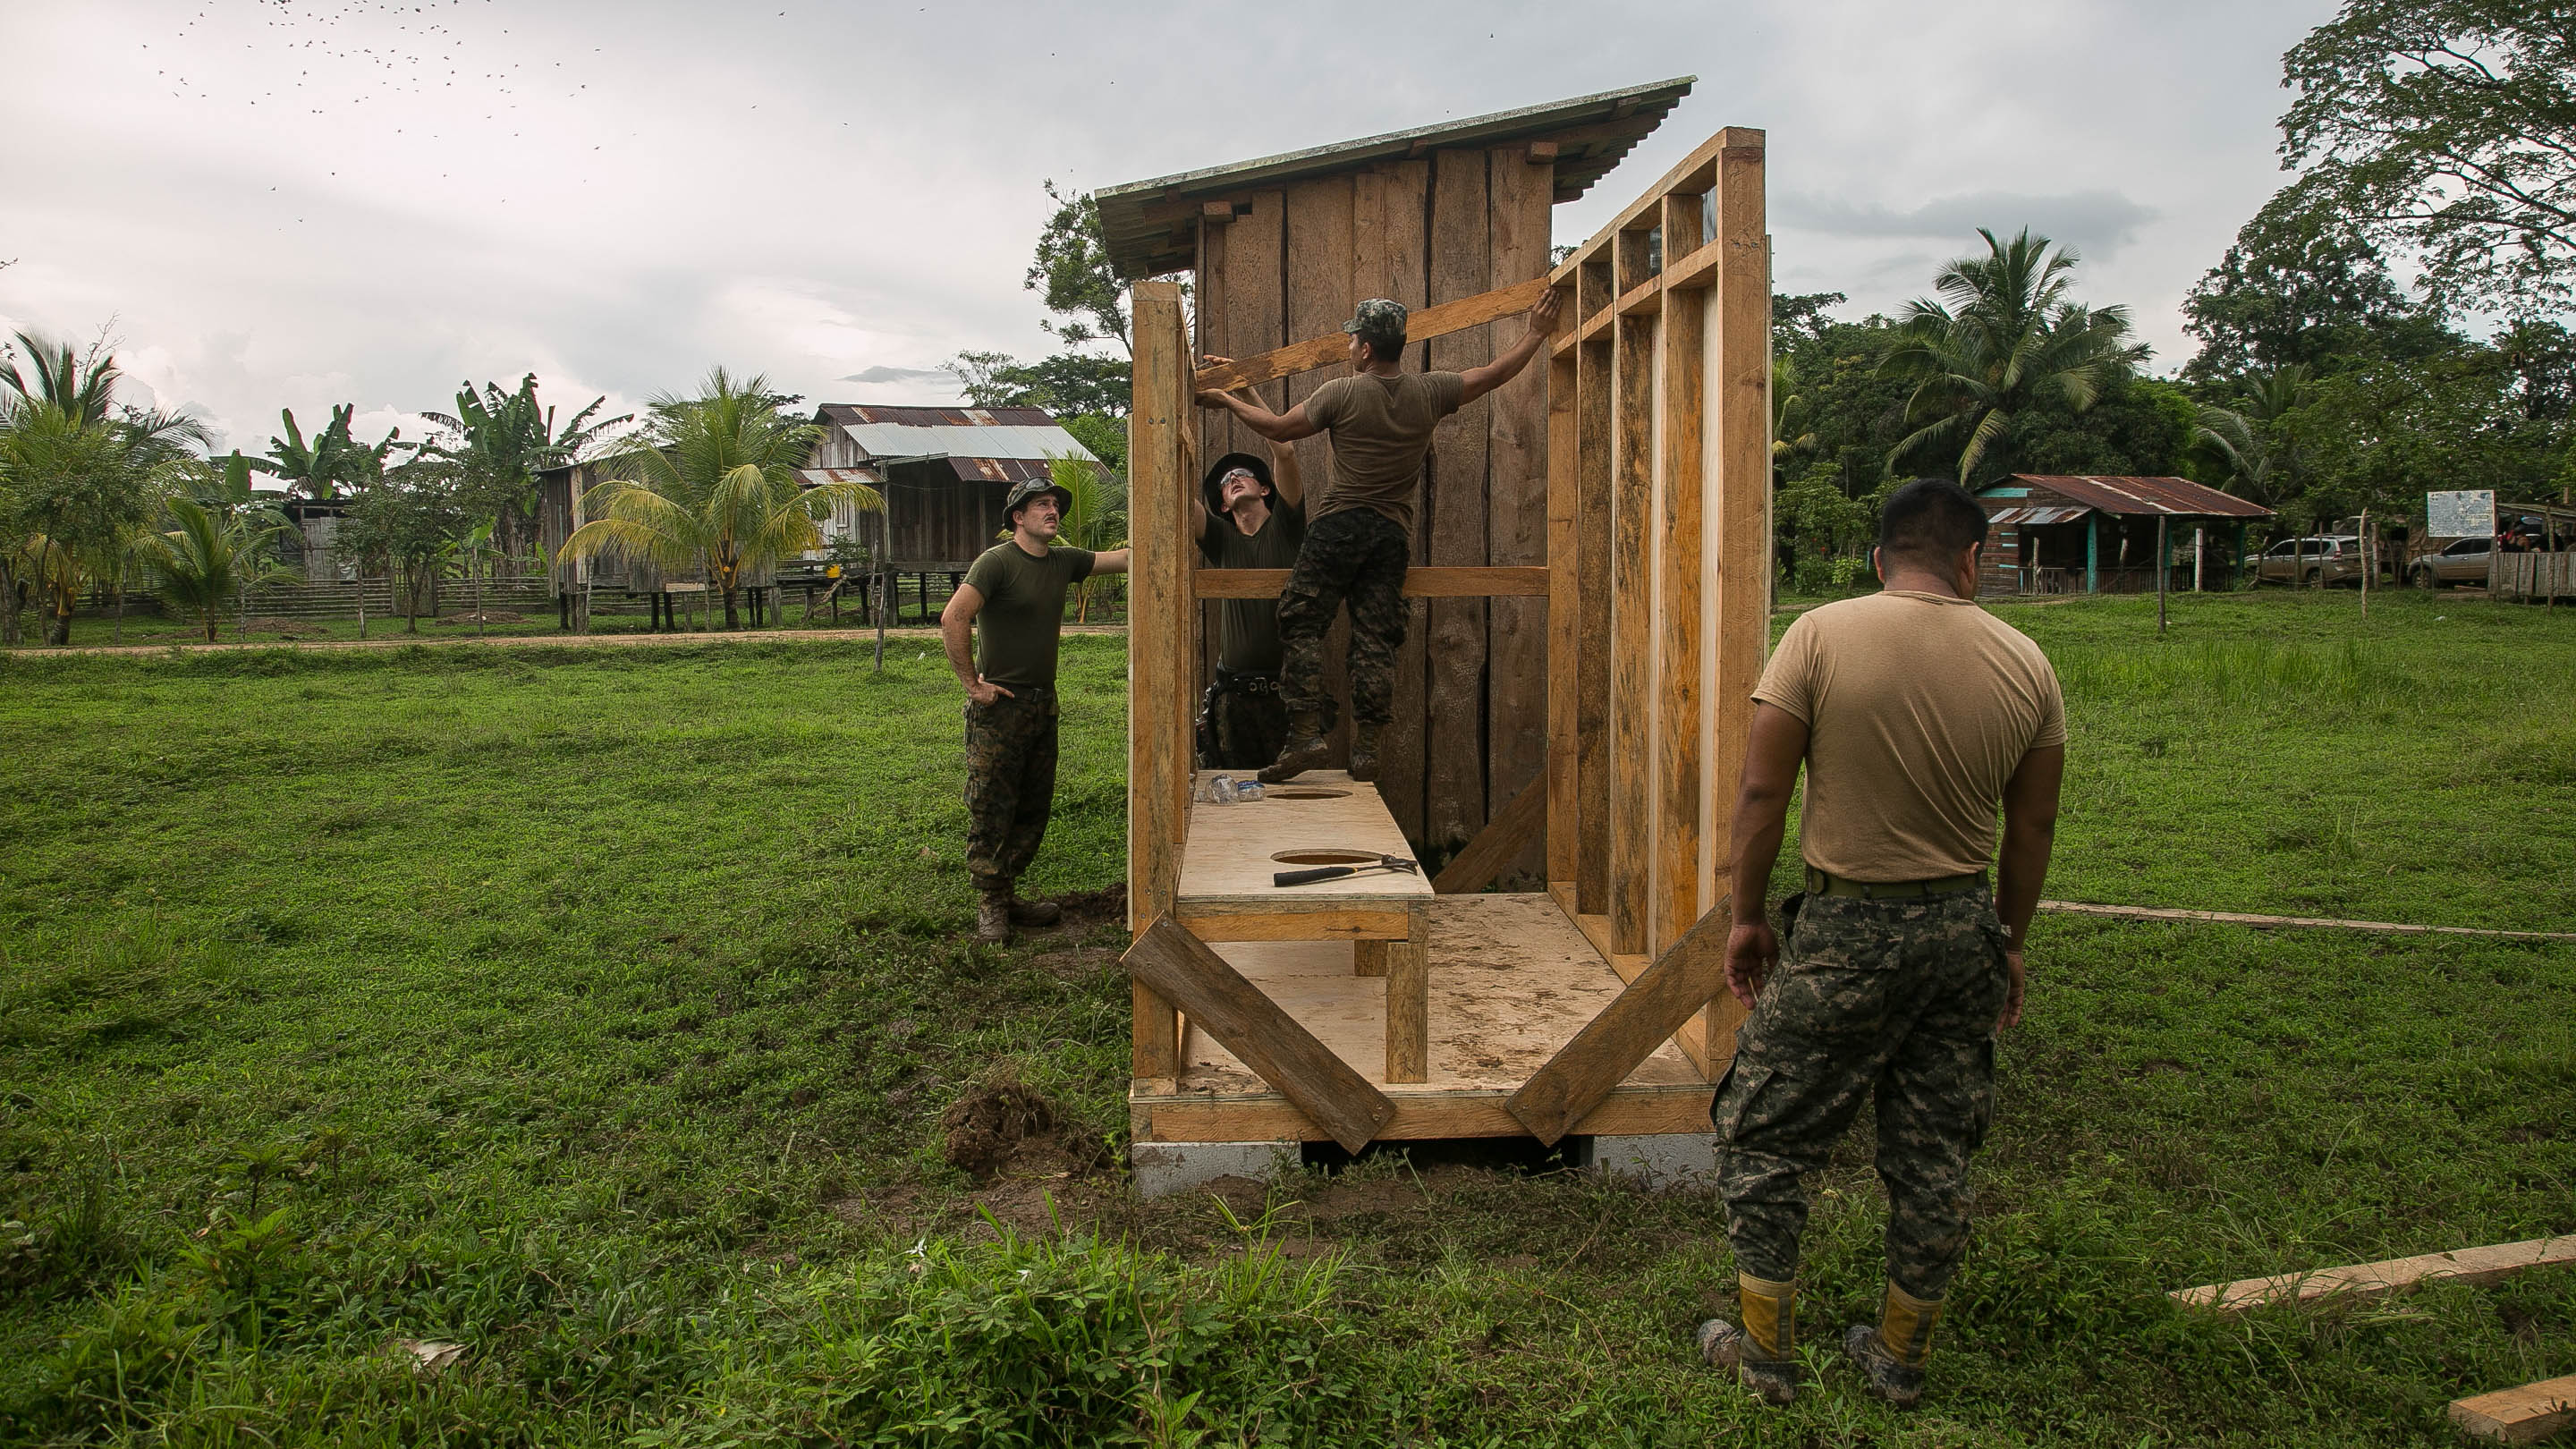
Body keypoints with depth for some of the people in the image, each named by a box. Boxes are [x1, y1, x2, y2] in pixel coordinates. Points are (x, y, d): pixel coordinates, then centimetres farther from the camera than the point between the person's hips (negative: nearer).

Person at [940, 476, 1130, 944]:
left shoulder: (1063, 562, 10)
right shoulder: (998, 562, -11)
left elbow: (1124, 558, 15)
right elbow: (953, 618, -19)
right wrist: (972, 683, -17)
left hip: (1043, 703, 8)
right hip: (999, 705, -7)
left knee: (1034, 808, 12)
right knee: (991, 808, -3)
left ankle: (1007, 895, 23)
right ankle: (990, 906, 5)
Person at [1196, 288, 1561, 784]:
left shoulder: (1341, 393, -5)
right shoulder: (1429, 391, 4)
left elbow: (1279, 428, 5)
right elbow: (1496, 374, 15)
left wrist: (1229, 401, 20)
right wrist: (1535, 334, 30)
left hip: (1339, 524, -4)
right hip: (1394, 534, 4)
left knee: (1301, 624, 2)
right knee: (1376, 639, 5)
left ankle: (1306, 733, -7)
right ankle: (1367, 748, 4)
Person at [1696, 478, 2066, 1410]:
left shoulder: (1821, 636, -11)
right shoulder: (2025, 662, 0)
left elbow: (1761, 791, -11)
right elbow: (2032, 827, 7)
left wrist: (1746, 916, 1)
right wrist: (2011, 942, 19)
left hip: (1849, 932, -4)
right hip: (1965, 929, 5)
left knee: (1762, 1135, 11)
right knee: (1934, 1154, 17)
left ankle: (1766, 1352, 22)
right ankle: (1901, 1358, 32)